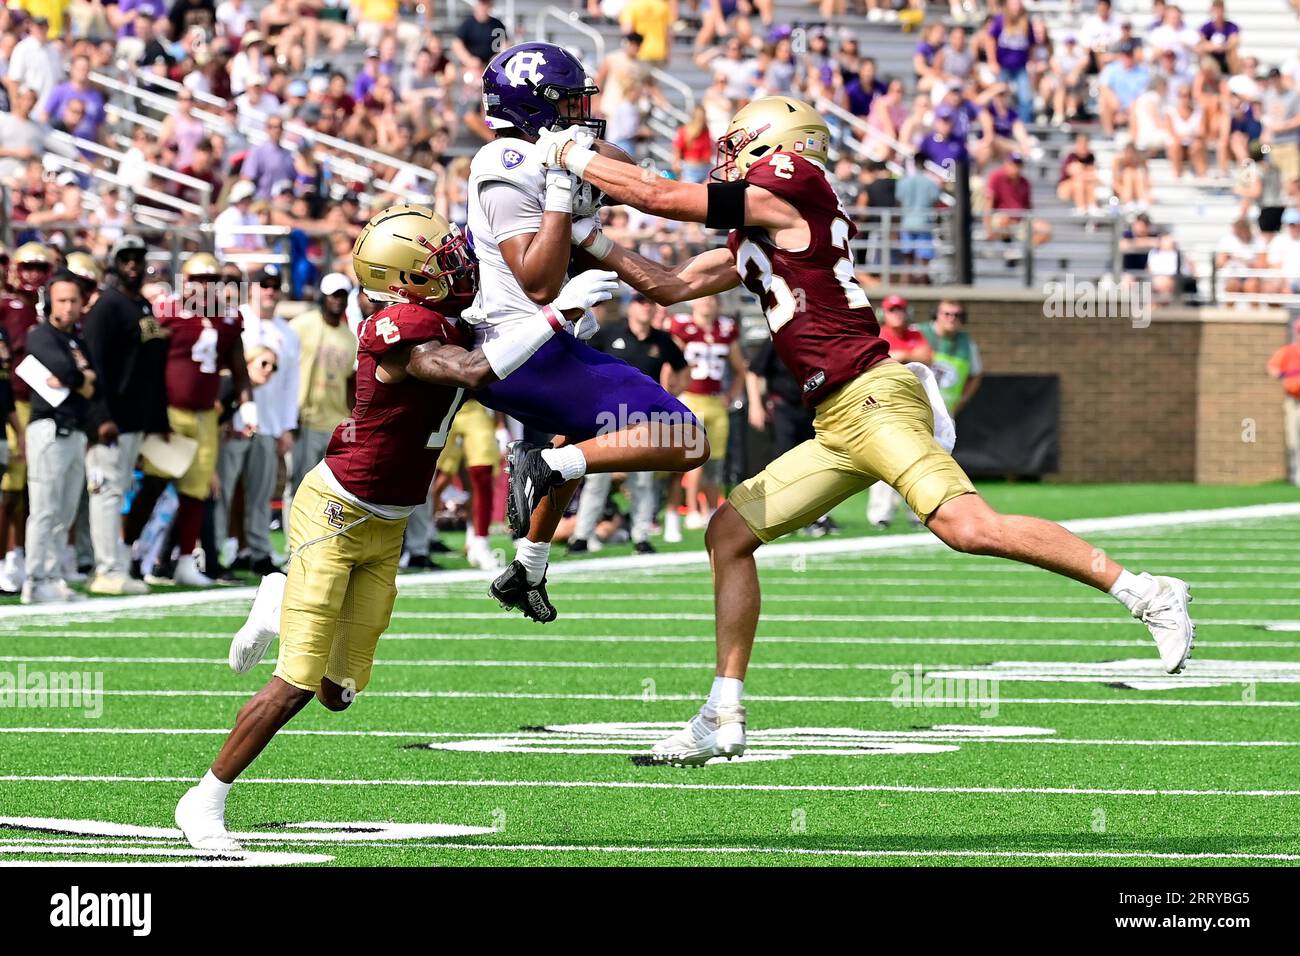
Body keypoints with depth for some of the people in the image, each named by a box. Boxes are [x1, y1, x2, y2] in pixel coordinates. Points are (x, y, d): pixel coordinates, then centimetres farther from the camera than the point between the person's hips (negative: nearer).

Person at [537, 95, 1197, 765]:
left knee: (969, 527, -24)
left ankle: (1145, 594, -20)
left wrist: (571, 155, 12)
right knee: (729, 533, 9)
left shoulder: (788, 185, -3)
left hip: (871, 396, -10)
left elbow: (656, 196, 0)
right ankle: (723, 719, 11)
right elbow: (674, 285, 34)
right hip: (839, 426, 10)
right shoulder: (752, 240, 23)